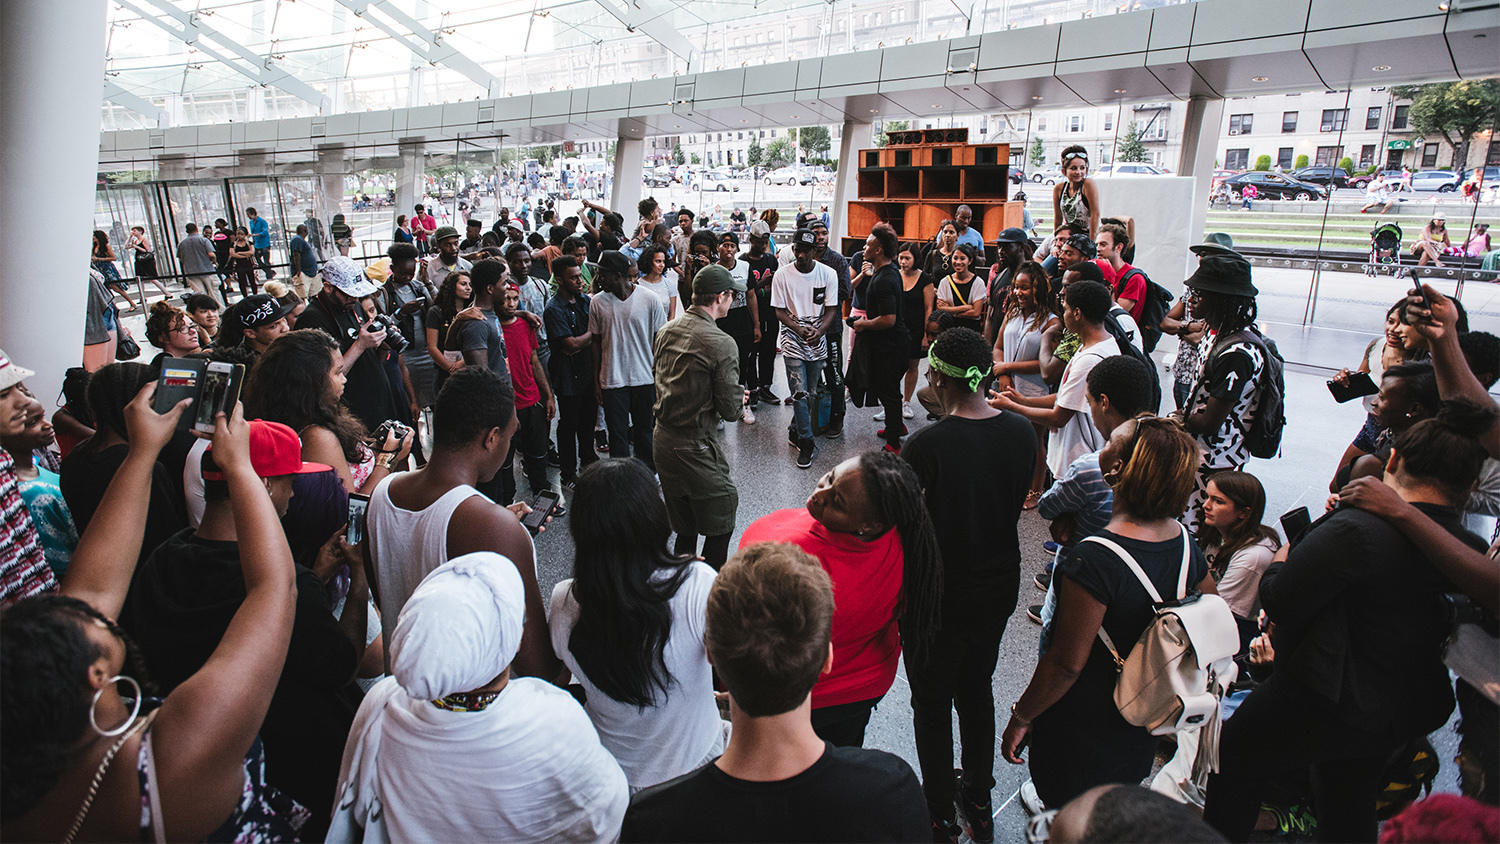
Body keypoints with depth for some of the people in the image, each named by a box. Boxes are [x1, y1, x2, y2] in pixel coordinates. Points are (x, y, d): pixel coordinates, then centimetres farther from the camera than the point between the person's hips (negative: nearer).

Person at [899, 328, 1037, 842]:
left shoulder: (927, 445, -27)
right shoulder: (1022, 433, -9)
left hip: (941, 596, -5)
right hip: (999, 587, 6)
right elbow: (1017, 504, 4)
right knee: (978, 689, 24)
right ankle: (978, 800, 42)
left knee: (932, 703, 15)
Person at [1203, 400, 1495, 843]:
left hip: (1321, 702, -7)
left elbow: (1278, 603, -24)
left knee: (1235, 764, 17)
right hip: (1404, 715, 7)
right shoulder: (1473, 552, -9)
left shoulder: (1352, 530, -30)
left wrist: (1278, 565, -3)